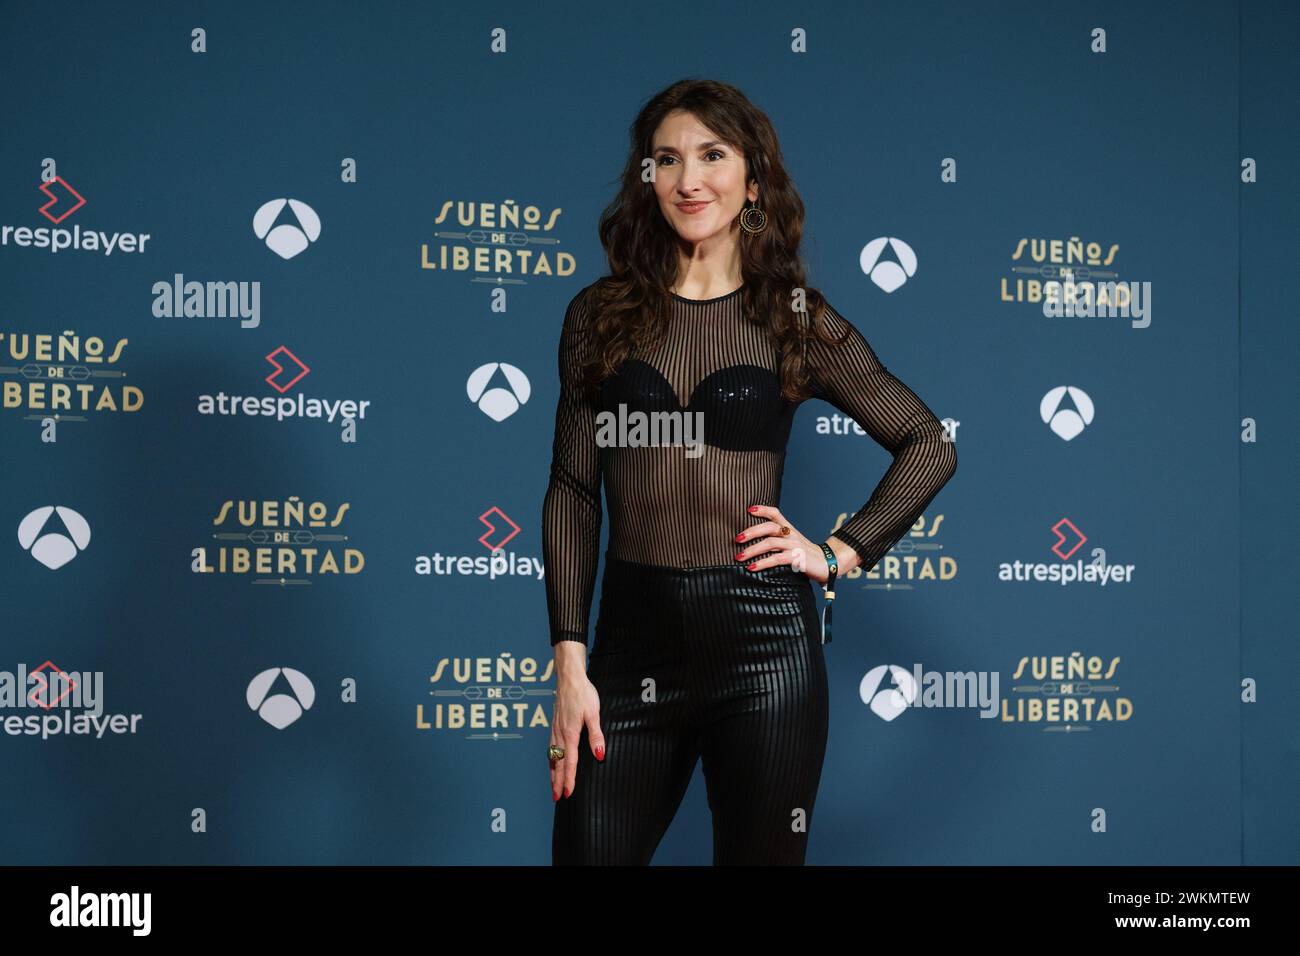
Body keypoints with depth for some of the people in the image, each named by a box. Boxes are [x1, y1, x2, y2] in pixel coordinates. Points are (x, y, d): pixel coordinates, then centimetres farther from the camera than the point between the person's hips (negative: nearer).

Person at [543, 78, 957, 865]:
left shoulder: (796, 319, 4)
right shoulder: (600, 314, 7)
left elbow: (931, 446, 9)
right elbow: (574, 490, 4)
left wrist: (839, 555, -1)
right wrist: (570, 662, -3)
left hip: (762, 640, -1)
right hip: (634, 635, 1)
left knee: (760, 853, 8)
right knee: (588, 849, 1)